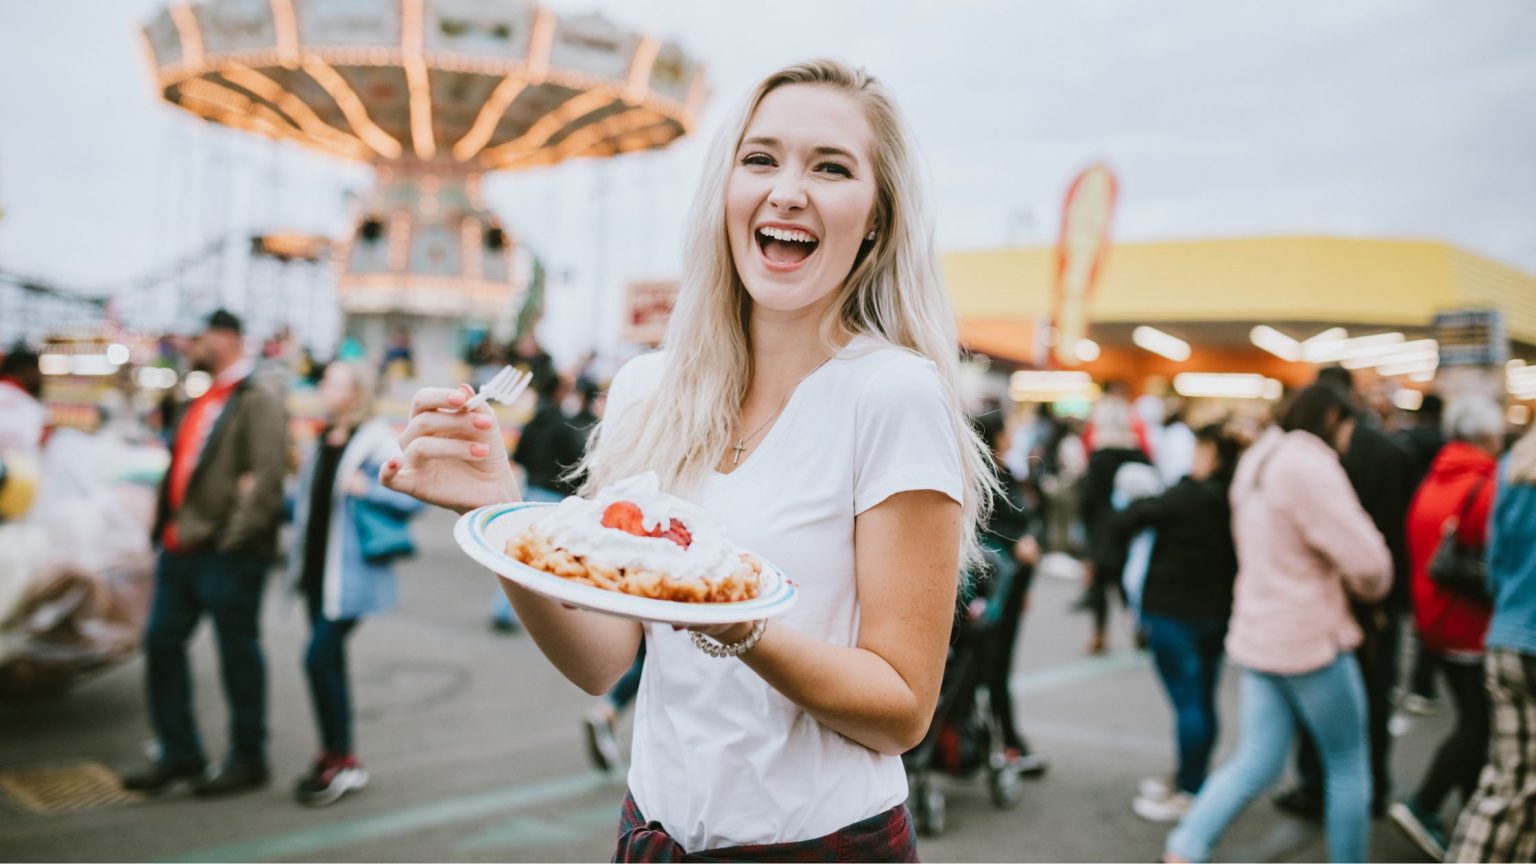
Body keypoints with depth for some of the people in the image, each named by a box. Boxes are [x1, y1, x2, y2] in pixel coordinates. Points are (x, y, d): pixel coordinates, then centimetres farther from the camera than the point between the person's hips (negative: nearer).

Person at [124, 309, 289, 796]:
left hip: (227, 555, -9)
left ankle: (248, 760, 16)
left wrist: (231, 539, -20)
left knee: (238, 654, 2)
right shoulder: (201, 403, 18)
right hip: (180, 548, 9)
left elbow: (268, 479, -19)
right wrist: (166, 528, 13)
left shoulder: (259, 401, -10)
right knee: (162, 643, 11)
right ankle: (179, 754, 24)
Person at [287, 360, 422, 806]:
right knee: (329, 660, 13)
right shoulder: (323, 439, 12)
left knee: (319, 656, -12)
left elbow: (413, 497, -13)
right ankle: (334, 756, 24)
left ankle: (342, 760, 2)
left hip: (350, 573, -8)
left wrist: (366, 489, -23)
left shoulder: (377, 440, -10)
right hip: (317, 569, 8)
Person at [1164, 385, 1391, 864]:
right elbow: (1366, 559, -21)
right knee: (1349, 765, 10)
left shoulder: (1256, 461, 11)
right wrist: (1373, 582, 2)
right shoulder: (1310, 466, -19)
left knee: (1257, 761, 9)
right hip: (1311, 641, -8)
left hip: (1258, 635, 8)